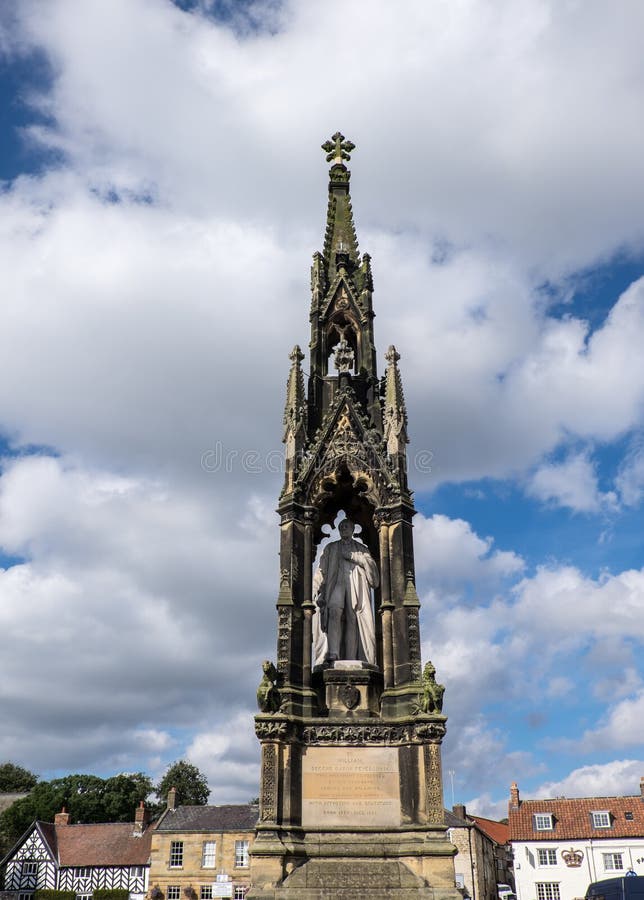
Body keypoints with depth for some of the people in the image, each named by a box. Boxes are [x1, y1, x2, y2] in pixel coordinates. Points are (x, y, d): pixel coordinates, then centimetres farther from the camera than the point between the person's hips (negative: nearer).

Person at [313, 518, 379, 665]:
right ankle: (333, 653, -41)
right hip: (336, 583, -1)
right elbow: (322, 570, 13)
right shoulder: (331, 547, 25)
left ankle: (351, 661, -21)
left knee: (352, 620, -15)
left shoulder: (361, 548, 26)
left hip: (356, 586, 1)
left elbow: (371, 564, 8)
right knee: (334, 612, -28)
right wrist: (319, 592, 0)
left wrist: (352, 556, -1)